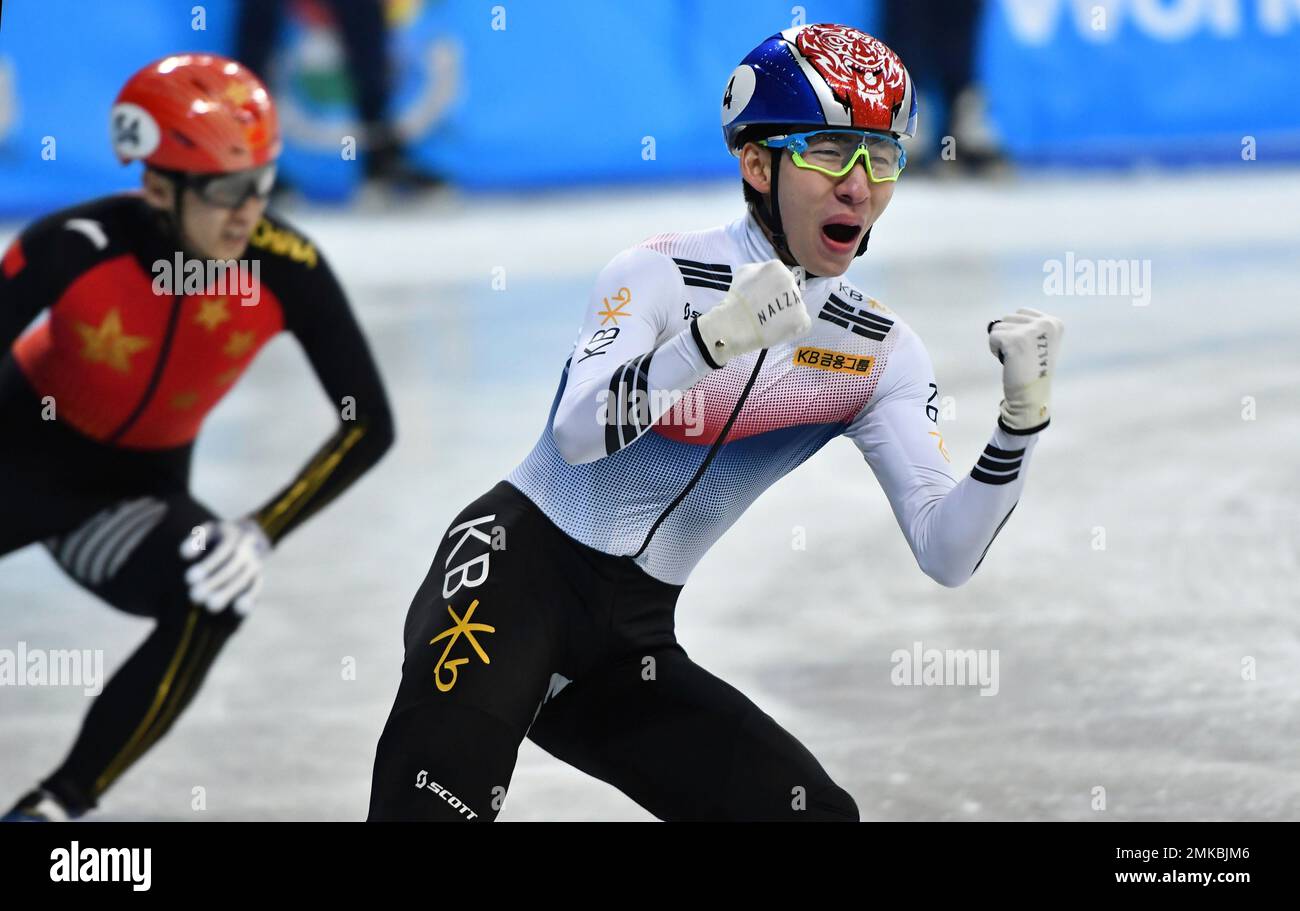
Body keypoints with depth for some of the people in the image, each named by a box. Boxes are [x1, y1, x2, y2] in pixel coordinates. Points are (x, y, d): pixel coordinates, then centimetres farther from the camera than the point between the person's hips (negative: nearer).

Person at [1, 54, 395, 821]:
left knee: (212, 600, -26)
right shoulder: (74, 249, -29)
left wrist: (262, 532, -25)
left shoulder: (287, 271, -22)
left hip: (138, 490, 2)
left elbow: (371, 426, -15)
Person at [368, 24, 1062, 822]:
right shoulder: (665, 275, -10)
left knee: (814, 811, -6)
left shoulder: (882, 355, 4)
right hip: (519, 567, -6)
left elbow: (946, 555, -5)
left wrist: (1021, 420, -20)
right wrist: (715, 337, -41)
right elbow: (577, 434, -28)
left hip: (631, 643, 6)